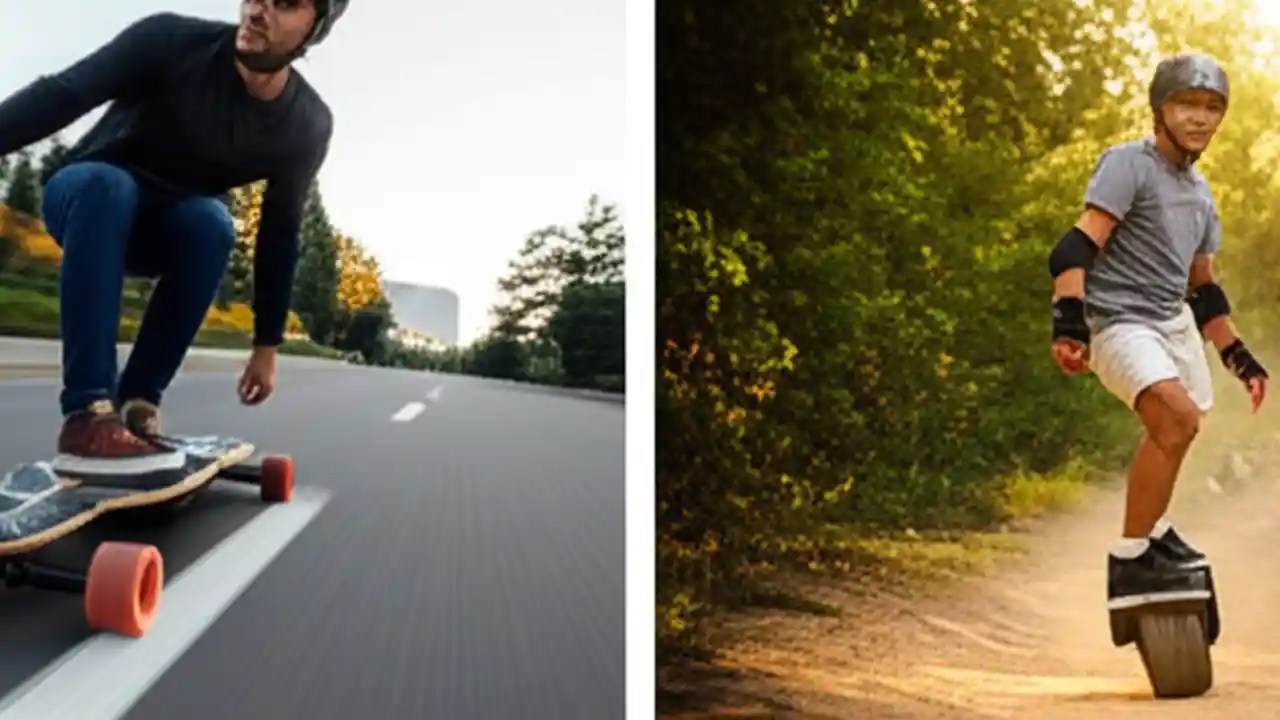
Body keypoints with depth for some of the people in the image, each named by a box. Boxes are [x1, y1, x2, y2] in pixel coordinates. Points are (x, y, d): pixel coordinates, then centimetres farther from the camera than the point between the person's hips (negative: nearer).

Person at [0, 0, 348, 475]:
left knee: (211, 222, -33)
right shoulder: (173, 40, -26)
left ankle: (137, 405, -24)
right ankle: (87, 415, -43)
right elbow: (60, 94, -31)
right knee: (106, 183, -37)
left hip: (161, 230, 2)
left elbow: (280, 235, -9)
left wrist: (267, 346, -5)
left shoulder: (307, 127, -16)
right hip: (86, 196, -2)